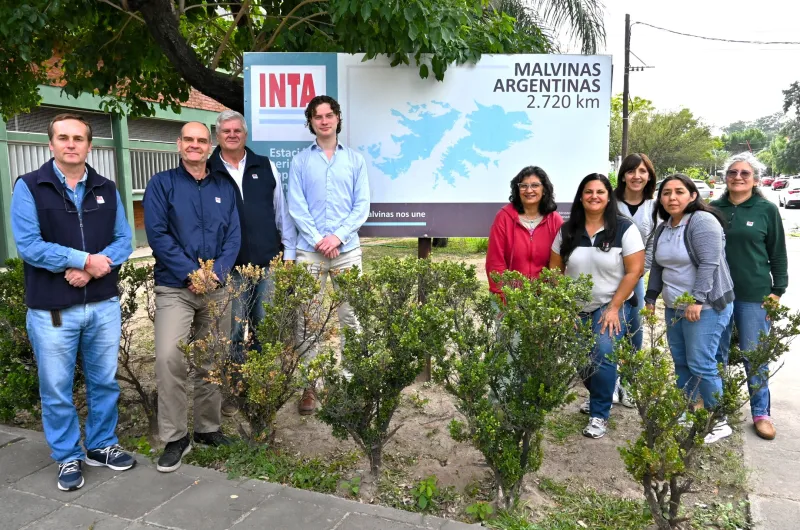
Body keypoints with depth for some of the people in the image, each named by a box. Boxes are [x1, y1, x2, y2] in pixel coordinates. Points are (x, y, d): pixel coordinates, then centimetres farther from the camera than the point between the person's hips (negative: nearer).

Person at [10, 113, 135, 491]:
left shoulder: (106, 190, 7)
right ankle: (68, 458, 25)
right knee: (56, 389, 8)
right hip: (51, 310, -3)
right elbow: (28, 245, -13)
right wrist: (86, 258, -15)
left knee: (104, 381, 13)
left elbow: (123, 240, 2)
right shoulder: (29, 187, -4)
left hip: (104, 304, 3)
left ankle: (102, 446, 31)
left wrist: (93, 269, -14)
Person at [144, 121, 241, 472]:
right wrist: (191, 273, -15)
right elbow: (157, 234, -8)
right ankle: (174, 438, -1)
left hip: (217, 288, 3)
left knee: (211, 363, 9)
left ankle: (208, 428, 23)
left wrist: (217, 273, -11)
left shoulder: (224, 188, 11)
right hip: (175, 288, -3)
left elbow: (233, 236, 5)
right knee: (169, 357, -15)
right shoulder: (161, 184, 2)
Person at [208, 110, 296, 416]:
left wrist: (289, 252, 7)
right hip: (229, 267, -2)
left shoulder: (265, 167, 9)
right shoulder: (208, 172, 2)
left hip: (268, 263, 2)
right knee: (233, 331, 5)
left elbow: (281, 211, 11)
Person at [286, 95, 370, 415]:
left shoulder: (355, 160, 9)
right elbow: (296, 207, 0)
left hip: (348, 250, 1)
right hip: (309, 251, -1)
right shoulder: (300, 161, 7)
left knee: (350, 317, 5)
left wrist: (338, 236, -10)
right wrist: (317, 240, -11)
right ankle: (308, 386, 11)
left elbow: (362, 205, 3)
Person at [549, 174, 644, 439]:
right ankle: (599, 395, 40)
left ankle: (599, 414, -3)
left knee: (603, 353, -21)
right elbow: (555, 271, 4)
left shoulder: (624, 228, -9)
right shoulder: (567, 230, 0)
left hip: (611, 306, -4)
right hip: (575, 309, 4)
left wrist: (614, 308, -15)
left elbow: (634, 271, -11)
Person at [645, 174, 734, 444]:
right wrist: (651, 298, 16)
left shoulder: (703, 221, -14)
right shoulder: (663, 228, 11)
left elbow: (709, 264, -21)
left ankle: (719, 422, 9)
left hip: (706, 307, -8)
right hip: (674, 308, 8)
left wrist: (697, 300, -24)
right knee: (680, 363, 12)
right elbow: (658, 266, 17)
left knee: (701, 365, -6)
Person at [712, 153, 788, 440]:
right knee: (716, 353, 12)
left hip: (754, 295, -2)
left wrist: (778, 291, -3)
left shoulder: (767, 210, -3)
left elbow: (778, 254, 1)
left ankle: (761, 413, 18)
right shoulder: (714, 208, 3)